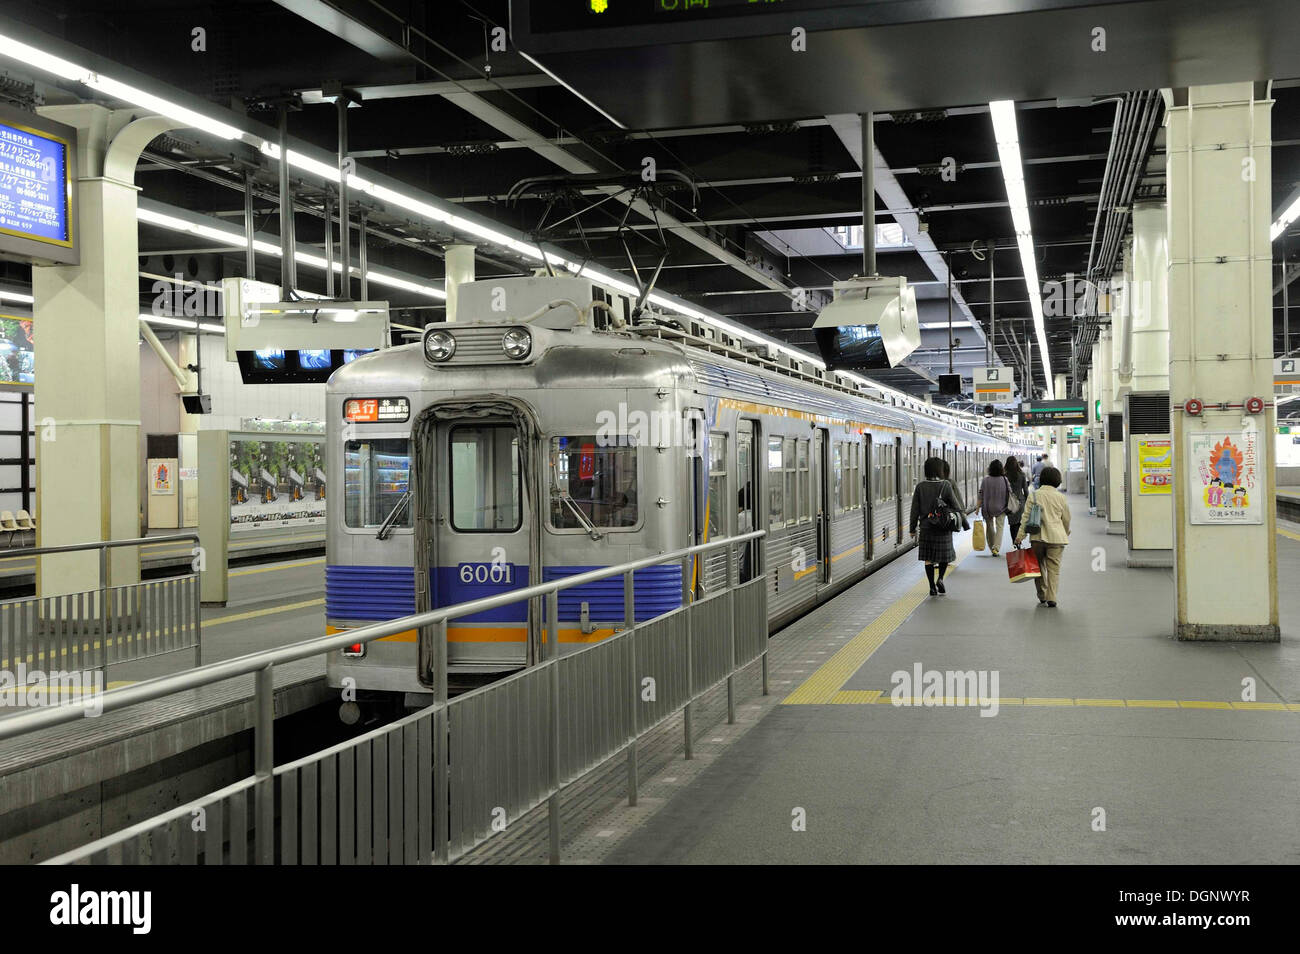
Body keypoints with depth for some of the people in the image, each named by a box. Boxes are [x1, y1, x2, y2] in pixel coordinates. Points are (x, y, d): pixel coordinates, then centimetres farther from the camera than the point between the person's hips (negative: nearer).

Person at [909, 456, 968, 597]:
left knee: (928, 558, 7)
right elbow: (956, 506, -6)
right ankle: (940, 578, -2)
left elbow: (915, 510, -1)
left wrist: (912, 528, 6)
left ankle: (932, 586, 6)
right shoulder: (945, 485, -9)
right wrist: (964, 522, 6)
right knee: (945, 553, 16)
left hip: (926, 527, 2)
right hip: (943, 527, -2)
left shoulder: (920, 487, -3)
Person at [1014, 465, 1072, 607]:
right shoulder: (1061, 497, 2)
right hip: (1056, 537, 0)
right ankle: (1051, 598, -3)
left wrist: (1020, 536, -2)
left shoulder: (1033, 496, 0)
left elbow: (1026, 517, -3)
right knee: (1054, 568, 2)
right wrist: (1066, 533, 27)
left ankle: (1042, 597, 20)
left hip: (1037, 537, 0)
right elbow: (1066, 519, 9)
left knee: (1039, 567, 13)